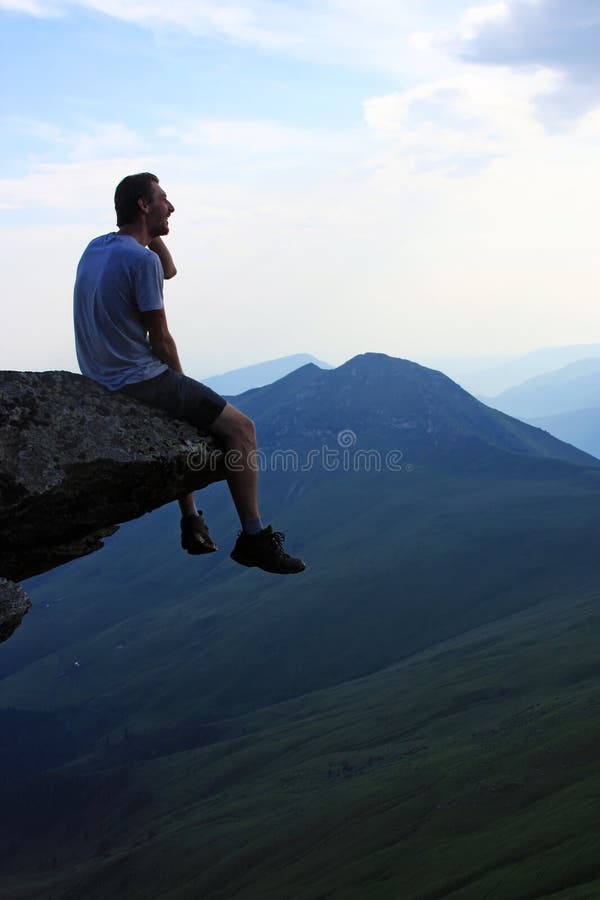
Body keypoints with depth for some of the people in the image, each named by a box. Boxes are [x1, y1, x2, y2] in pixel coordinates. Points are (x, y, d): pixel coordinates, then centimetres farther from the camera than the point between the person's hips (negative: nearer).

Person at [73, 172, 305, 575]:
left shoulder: (96, 247, 10)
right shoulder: (141, 259, -18)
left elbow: (169, 271, 23)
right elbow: (161, 338, -14)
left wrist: (152, 233, 8)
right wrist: (181, 383, 3)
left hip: (104, 382, 10)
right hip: (141, 382, -10)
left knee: (187, 417, 34)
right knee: (240, 428, -4)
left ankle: (192, 523, 32)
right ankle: (254, 538, -3)